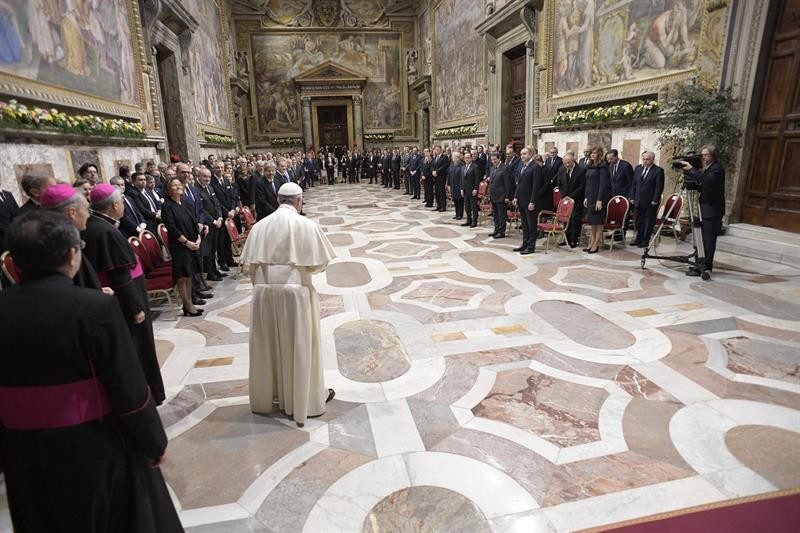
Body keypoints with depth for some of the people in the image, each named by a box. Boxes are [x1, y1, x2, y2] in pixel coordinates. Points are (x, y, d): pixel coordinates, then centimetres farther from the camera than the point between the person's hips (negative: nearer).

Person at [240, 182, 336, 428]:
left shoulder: (260, 225, 0)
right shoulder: (307, 225, -10)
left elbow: (250, 263, 0)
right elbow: (319, 263, -7)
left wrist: (262, 282, 15)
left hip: (264, 292, 4)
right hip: (295, 291, -3)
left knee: (268, 344, 18)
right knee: (299, 347, 10)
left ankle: (267, 395, 35)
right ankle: (305, 399, 25)